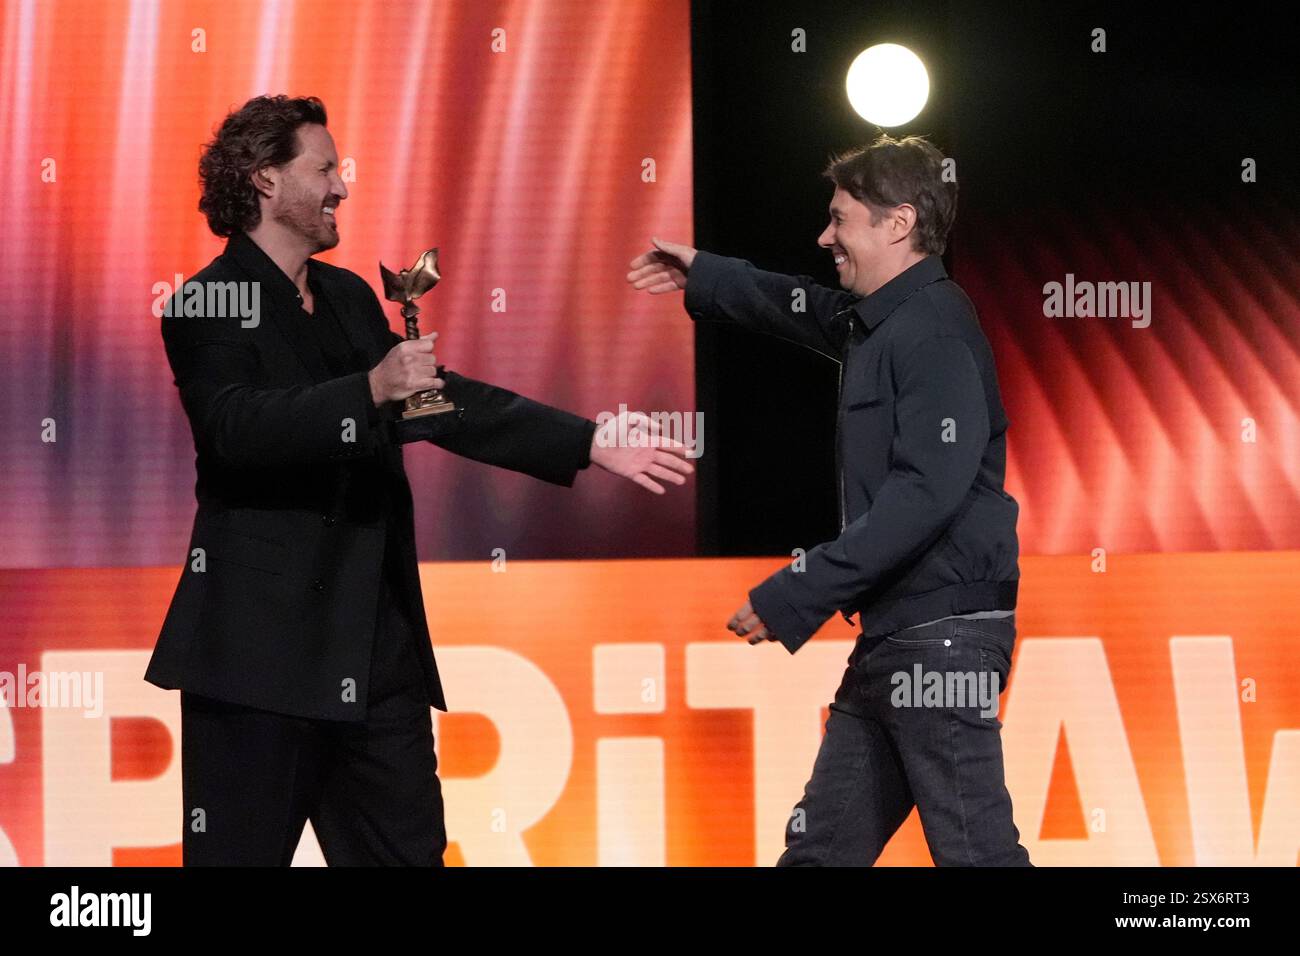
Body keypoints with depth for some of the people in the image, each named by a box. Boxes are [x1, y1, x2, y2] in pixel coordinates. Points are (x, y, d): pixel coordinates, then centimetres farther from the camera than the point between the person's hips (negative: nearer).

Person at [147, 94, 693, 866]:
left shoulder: (349, 297, 17)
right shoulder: (205, 308, -7)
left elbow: (441, 401, 16)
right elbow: (238, 427, -24)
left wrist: (589, 443, 11)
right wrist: (372, 390, -31)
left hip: (378, 644, 8)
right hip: (263, 649, -8)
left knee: (410, 849, 8)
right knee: (244, 852, -2)